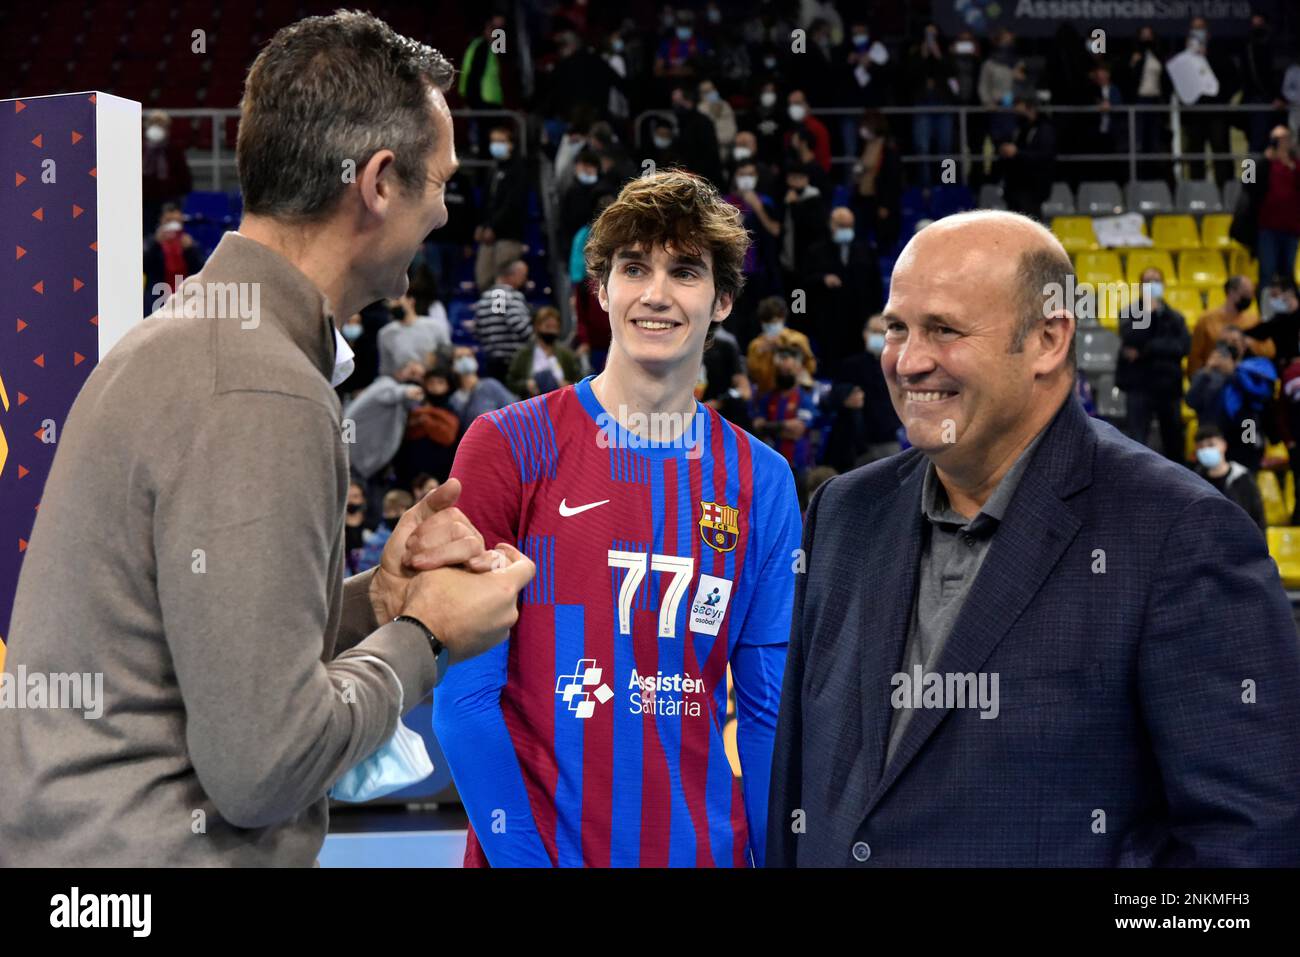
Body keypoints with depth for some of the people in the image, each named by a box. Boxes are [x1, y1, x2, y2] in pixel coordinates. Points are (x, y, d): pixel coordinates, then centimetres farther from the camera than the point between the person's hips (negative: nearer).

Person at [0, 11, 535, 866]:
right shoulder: (259, 396, -20)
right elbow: (264, 762, -22)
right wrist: (425, 635, -8)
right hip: (151, 850, -9)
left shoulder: (179, 338, 11)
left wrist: (375, 598, 4)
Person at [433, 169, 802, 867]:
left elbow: (769, 706, 5)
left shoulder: (760, 481, 4)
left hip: (707, 848, 3)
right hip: (536, 847, -3)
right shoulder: (509, 447, -5)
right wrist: (523, 858, -14)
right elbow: (464, 692, -8)